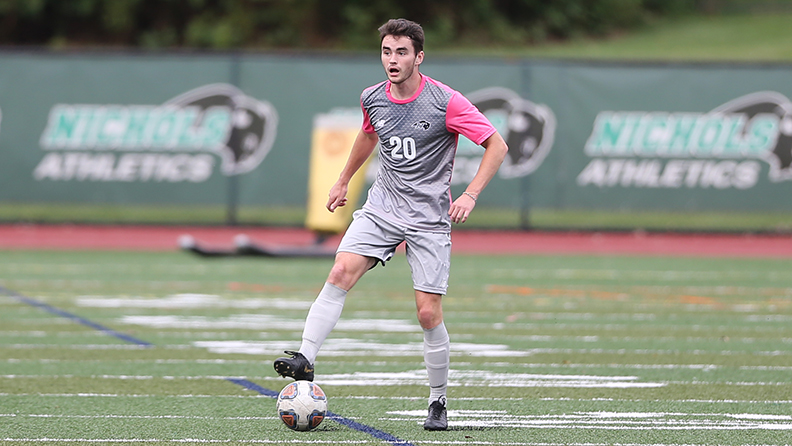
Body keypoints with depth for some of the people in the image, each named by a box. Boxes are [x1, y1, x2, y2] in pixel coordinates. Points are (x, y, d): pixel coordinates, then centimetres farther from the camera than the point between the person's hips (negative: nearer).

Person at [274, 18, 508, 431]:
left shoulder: (446, 102, -13)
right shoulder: (373, 99, 2)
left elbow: (497, 145, -10)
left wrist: (470, 195, -20)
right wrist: (343, 181, 31)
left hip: (429, 218, -4)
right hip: (382, 206, 4)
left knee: (428, 312, -6)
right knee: (340, 273, -21)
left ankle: (438, 403, 10)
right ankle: (305, 359, -25)